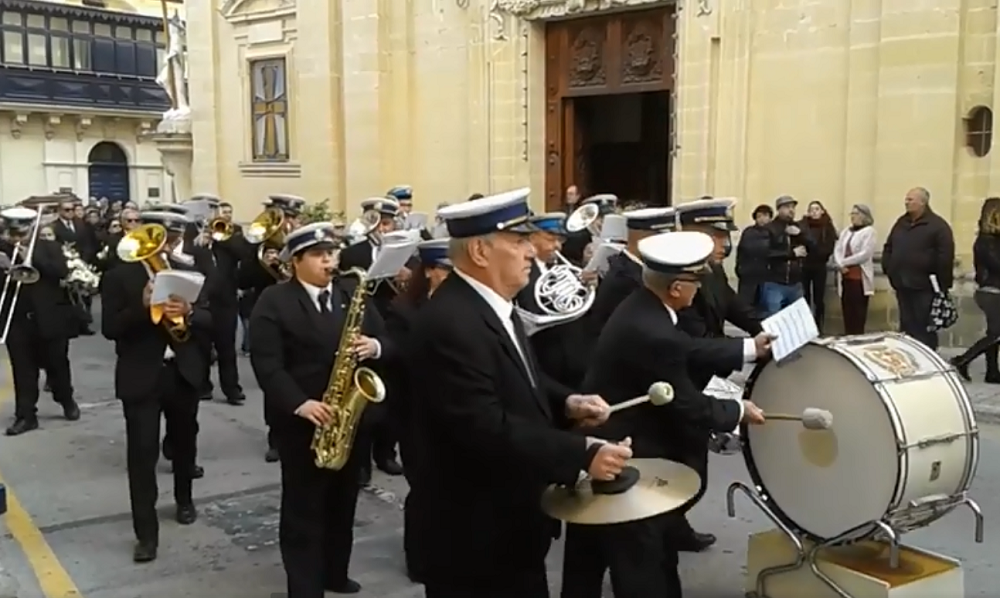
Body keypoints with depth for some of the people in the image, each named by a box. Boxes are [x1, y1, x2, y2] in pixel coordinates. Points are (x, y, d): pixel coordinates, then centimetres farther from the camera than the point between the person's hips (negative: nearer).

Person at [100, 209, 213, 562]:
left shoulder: (188, 272, 5)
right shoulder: (119, 277, -5)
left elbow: (209, 319, -1)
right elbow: (110, 328, -11)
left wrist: (188, 313, -23)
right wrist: (143, 307, -27)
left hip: (184, 372, 3)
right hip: (140, 377, -3)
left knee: (184, 441, 19)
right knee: (142, 452, -5)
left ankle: (184, 500, 42)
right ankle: (146, 532, 1)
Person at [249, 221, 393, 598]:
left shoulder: (353, 293, 8)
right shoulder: (273, 302, -7)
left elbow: (386, 341, 8)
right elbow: (267, 364, -15)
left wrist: (374, 347, -16)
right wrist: (300, 404, -27)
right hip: (301, 422, -5)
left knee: (343, 505, 18)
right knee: (303, 510, 3)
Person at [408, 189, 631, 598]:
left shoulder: (494, 303, 6)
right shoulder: (449, 323, -27)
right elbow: (487, 429, -32)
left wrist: (566, 403, -3)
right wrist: (583, 455, -30)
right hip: (477, 529, -9)